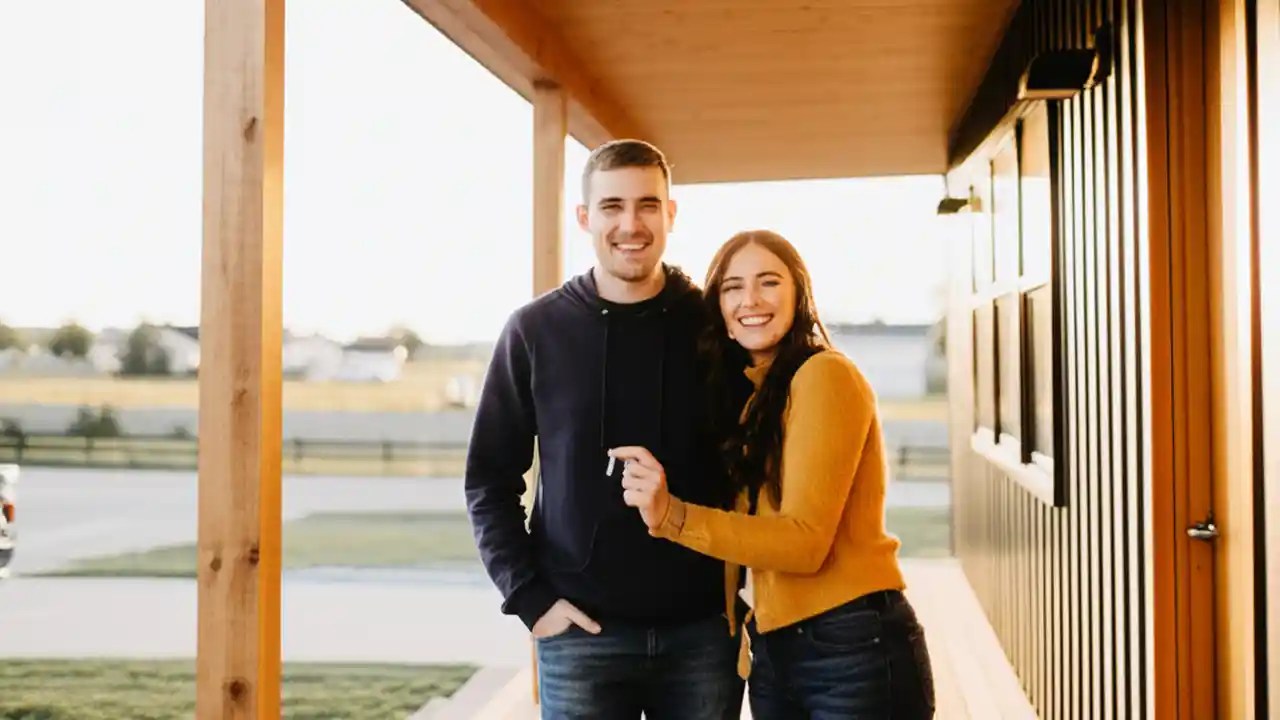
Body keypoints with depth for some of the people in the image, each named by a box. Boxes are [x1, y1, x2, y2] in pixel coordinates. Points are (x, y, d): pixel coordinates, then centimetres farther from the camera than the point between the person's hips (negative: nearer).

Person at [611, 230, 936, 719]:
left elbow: (805, 541, -19)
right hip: (774, 651, 7)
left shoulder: (825, 374, -11)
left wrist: (672, 516, -27)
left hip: (853, 648, -7)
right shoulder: (747, 395, 14)